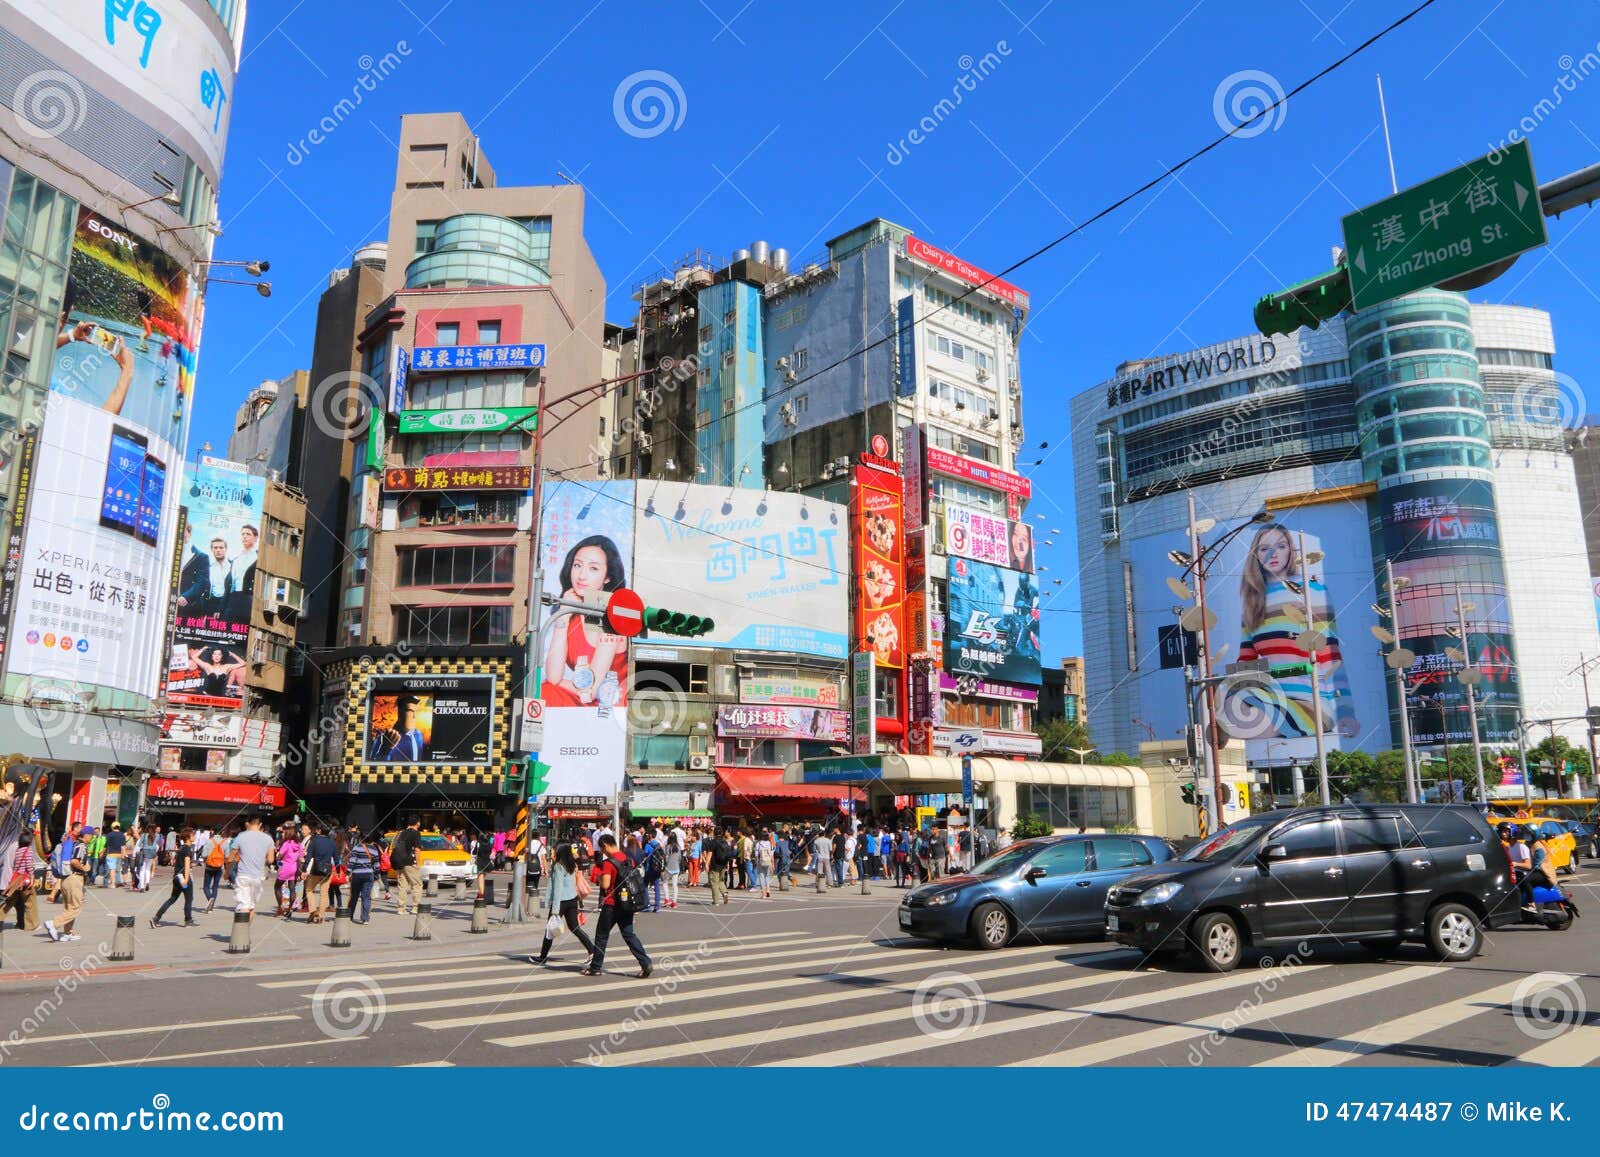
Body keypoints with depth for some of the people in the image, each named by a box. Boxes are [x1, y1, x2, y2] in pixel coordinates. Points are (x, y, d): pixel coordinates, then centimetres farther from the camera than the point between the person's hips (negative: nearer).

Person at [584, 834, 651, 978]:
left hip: (611, 905, -6)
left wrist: (598, 875, -5)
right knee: (629, 934, 9)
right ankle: (645, 963, -4)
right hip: (626, 905, 7)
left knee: (601, 936, 10)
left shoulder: (608, 863, -17)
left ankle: (595, 967, 20)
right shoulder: (627, 859, 6)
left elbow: (605, 885, -25)